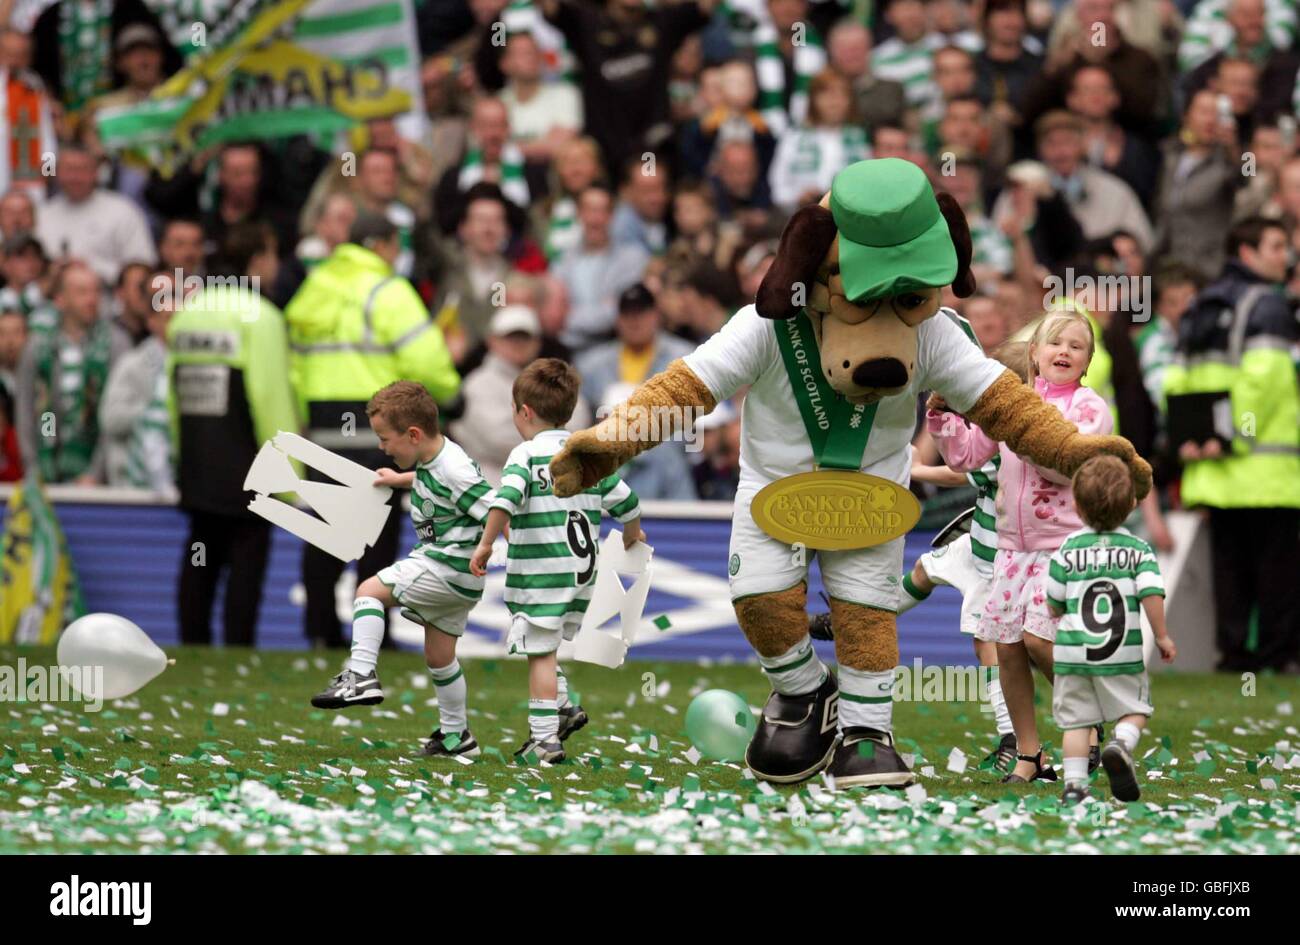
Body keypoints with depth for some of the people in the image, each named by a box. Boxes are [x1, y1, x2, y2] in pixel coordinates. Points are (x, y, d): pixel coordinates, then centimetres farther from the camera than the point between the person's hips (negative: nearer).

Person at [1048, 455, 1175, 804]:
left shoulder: (1067, 550, 2)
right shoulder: (1138, 550, 0)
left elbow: (1054, 605, 5)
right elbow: (1152, 595, -10)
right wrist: (1162, 636, 1)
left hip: (1072, 653, 1)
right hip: (1123, 655, -1)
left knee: (1076, 720, 6)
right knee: (1134, 710, 13)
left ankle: (1074, 783, -2)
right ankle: (1121, 745, -16)